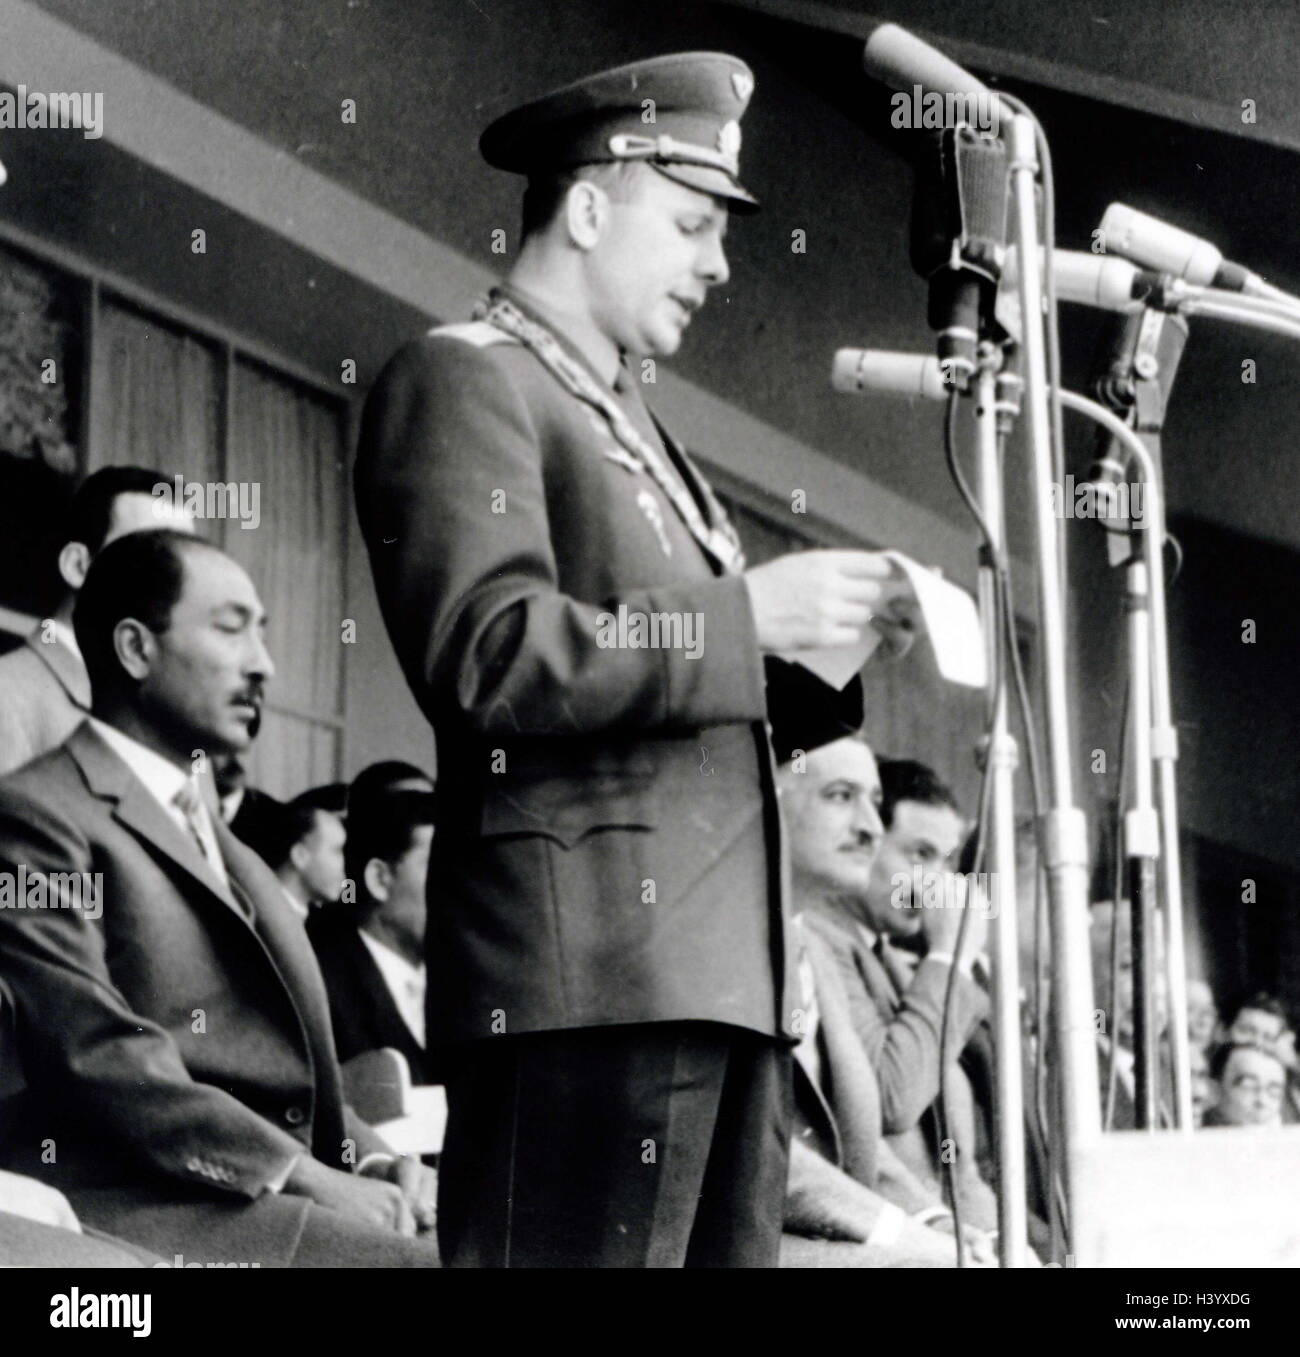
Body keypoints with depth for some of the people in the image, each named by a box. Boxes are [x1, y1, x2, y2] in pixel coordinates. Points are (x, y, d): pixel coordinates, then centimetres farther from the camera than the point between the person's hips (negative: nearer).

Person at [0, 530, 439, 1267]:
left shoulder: (224, 845, 28)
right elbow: (99, 1056, -14)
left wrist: (372, 1161, 2)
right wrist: (307, 1176, -18)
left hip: (273, 1198, 8)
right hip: (138, 1212, -8)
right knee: (425, 1261, -27)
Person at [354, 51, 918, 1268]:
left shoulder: (631, 422, 27)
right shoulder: (462, 379, -1)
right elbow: (491, 655, -15)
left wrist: (828, 645, 8)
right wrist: (744, 616, -14)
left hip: (720, 971, 9)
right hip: (588, 970, -9)